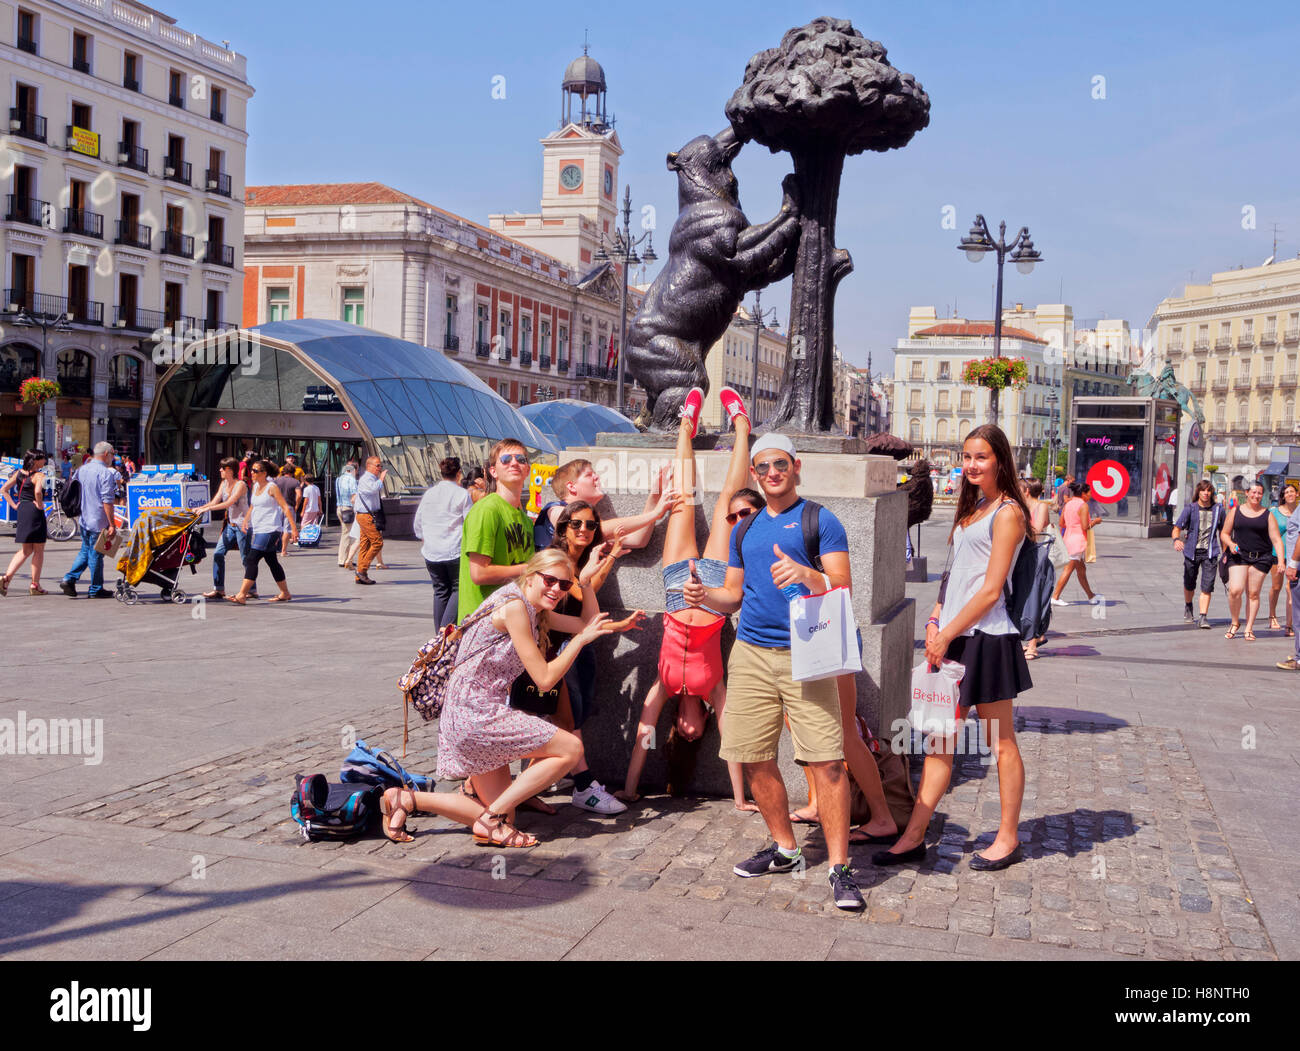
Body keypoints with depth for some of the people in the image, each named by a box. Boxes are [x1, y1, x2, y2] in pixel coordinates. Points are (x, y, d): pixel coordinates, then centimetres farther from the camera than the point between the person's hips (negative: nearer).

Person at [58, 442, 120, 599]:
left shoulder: (82, 470, 10)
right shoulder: (105, 473, -15)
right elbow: (107, 501, -19)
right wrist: (112, 525, -16)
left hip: (84, 519, 7)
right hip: (98, 521, -7)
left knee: (85, 551, 19)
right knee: (96, 554, 2)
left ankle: (69, 579, 7)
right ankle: (95, 590, 10)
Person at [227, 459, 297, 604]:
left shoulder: (272, 487, -11)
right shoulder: (255, 486, 12)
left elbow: (286, 508, -12)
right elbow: (252, 506, 23)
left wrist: (294, 528, -17)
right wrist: (245, 521, 10)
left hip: (270, 530, -8)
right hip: (257, 529, 8)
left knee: (251, 560, -14)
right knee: (271, 561, 13)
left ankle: (242, 595, -16)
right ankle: (285, 593, 23)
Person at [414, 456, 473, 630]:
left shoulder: (429, 493, 7)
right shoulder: (462, 494, -7)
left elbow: (418, 524, 14)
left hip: (432, 552, 5)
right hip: (455, 552, -4)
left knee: (440, 591, 11)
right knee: (458, 589, 4)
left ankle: (440, 633, 11)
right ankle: (447, 627, -13)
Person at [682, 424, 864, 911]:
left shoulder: (820, 521, 2)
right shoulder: (744, 530, 18)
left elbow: (843, 587, -7)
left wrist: (805, 574, -26)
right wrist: (705, 596, 0)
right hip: (751, 653, 5)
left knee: (826, 761, -11)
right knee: (754, 759, 7)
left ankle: (839, 868, -3)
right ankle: (785, 848, 25)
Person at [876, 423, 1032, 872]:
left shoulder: (1007, 513, -8)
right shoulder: (972, 509, 18)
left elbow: (990, 590, -13)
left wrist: (947, 633, -12)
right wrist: (935, 621, 6)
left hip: (985, 637, -8)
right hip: (952, 637, 8)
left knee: (1001, 743, 5)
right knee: (939, 740, 9)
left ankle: (1008, 839, 16)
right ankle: (914, 836, 13)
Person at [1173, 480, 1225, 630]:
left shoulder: (1218, 509, 4)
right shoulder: (1190, 509, -2)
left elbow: (1222, 531, 16)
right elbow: (1177, 528, -8)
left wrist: (1224, 552, 17)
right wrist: (1176, 540, -29)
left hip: (1210, 553, 0)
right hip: (1192, 551, 0)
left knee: (1207, 586, -11)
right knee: (1189, 585, 14)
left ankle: (1203, 617, -10)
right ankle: (1188, 607, 42)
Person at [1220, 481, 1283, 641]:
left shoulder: (1267, 515, 6)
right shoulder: (1235, 511, 7)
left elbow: (1276, 539, 3)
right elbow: (1224, 533, 12)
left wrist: (1281, 560, -7)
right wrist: (1230, 544, -9)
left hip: (1261, 558, 0)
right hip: (1239, 555, 0)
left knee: (1253, 594, 1)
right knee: (1235, 590, -14)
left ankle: (1249, 628, 11)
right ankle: (1235, 623, 8)